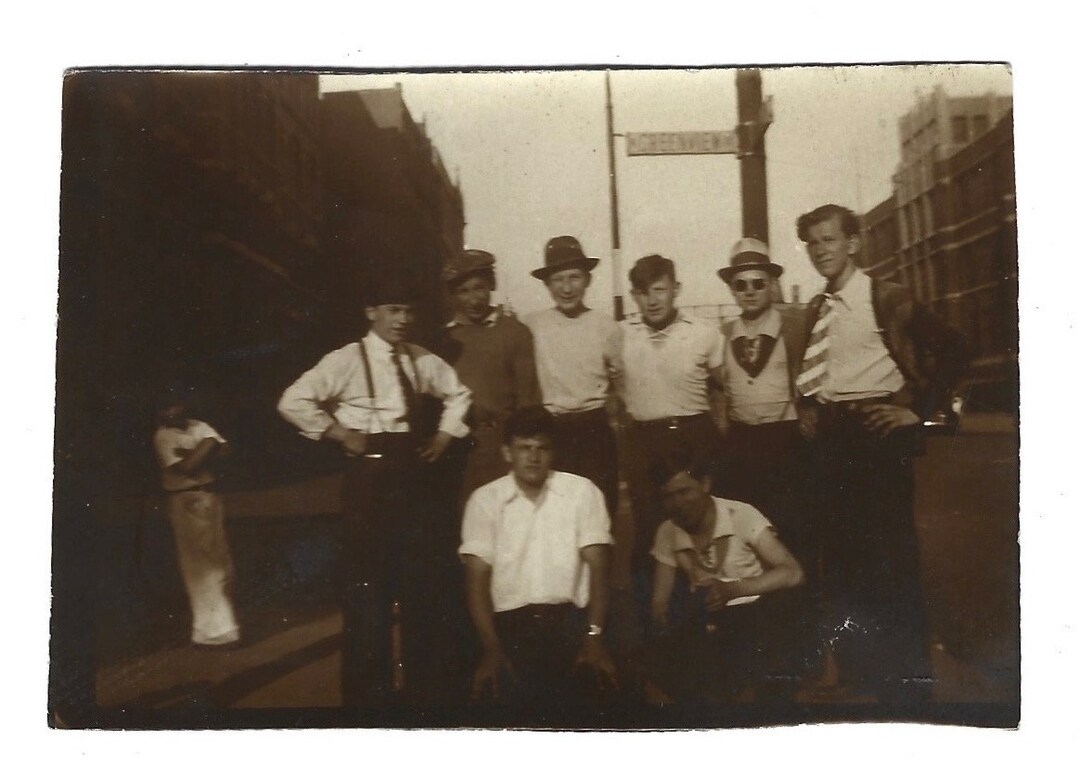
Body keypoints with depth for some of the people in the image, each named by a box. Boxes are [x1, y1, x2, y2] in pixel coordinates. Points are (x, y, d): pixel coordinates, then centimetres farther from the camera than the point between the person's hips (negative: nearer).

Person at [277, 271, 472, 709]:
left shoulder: (421, 361, 7)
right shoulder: (348, 360, -9)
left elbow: (458, 394, 23)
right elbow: (293, 402, -15)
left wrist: (445, 434, 10)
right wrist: (340, 434, -13)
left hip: (413, 472, 5)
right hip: (369, 475, -5)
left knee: (424, 576, 11)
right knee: (368, 579, 1)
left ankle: (425, 683, 28)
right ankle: (368, 688, 18)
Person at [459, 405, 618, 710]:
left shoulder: (582, 491, 4)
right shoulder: (484, 500, 5)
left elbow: (597, 566, -1)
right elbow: (477, 578, 0)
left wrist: (594, 638, -13)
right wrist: (491, 649, -12)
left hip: (570, 618, 0)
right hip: (509, 623, 0)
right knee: (505, 693, -23)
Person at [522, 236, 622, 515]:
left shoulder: (606, 326, -1)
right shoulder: (532, 325, -2)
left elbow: (621, 382, 11)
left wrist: (615, 380, -4)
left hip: (594, 429, 0)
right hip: (550, 431, 0)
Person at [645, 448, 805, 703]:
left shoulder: (741, 515, -13)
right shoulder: (667, 533, 1)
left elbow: (793, 573, -19)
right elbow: (660, 599, 5)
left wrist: (734, 589, -32)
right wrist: (664, 632, -18)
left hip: (752, 615, -5)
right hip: (704, 620, 5)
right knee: (659, 661, -20)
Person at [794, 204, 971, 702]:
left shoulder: (886, 298, -7)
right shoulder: (815, 310, 13)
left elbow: (952, 348, -11)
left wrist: (921, 411, -13)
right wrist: (807, 410, 12)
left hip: (877, 429, -7)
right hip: (827, 435, 7)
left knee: (890, 549, -3)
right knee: (839, 549, 12)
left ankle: (907, 679, 12)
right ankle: (854, 671, 28)